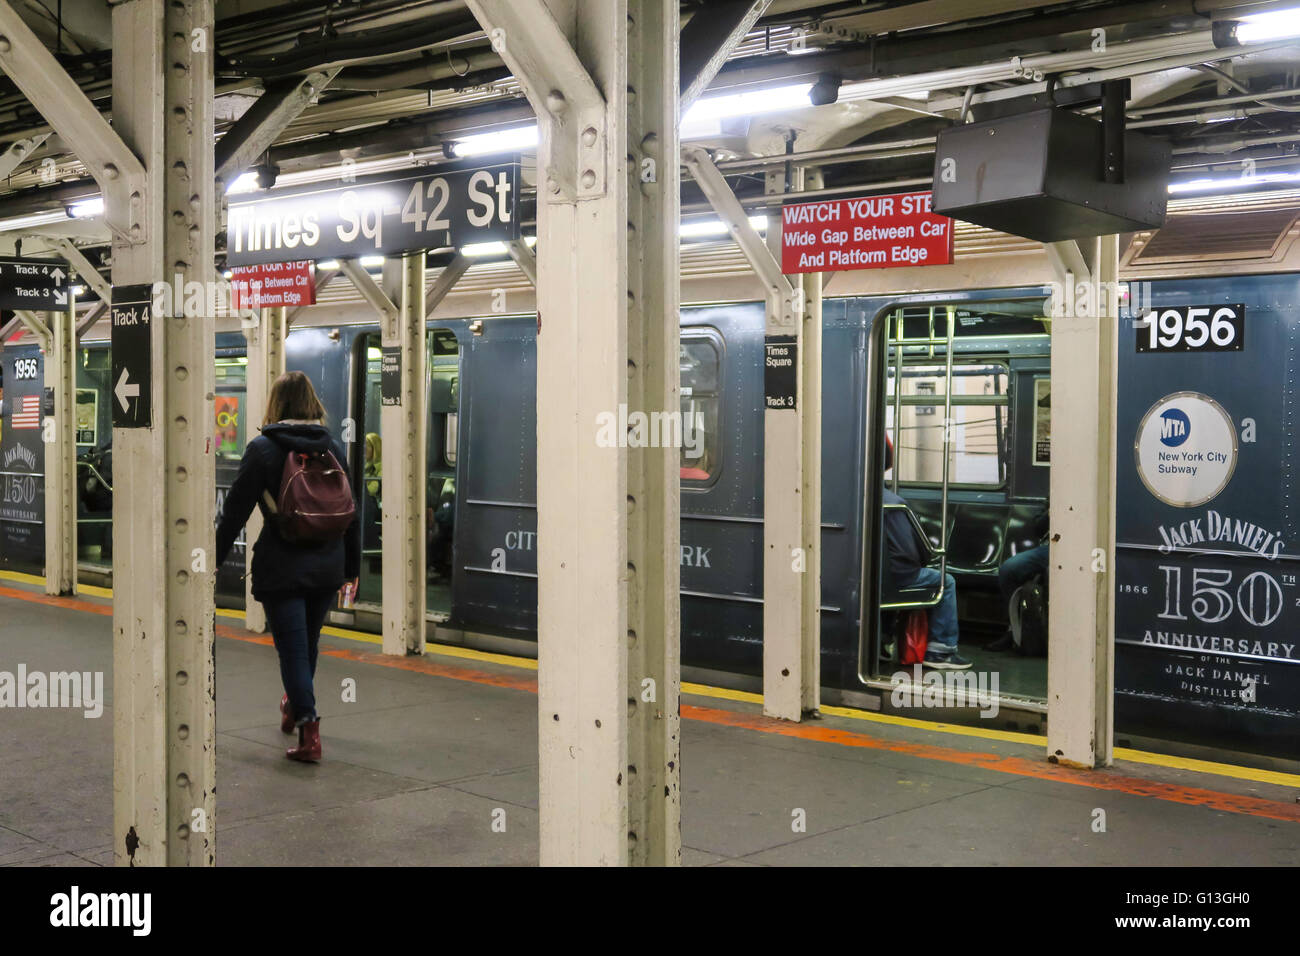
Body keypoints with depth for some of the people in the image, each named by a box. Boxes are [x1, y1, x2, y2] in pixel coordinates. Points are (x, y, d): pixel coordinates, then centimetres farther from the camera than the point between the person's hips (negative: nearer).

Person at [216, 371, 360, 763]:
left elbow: (236, 510, -7)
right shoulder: (334, 448, 5)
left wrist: (213, 559, 0)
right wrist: (351, 566, 17)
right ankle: (295, 708, 43)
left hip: (281, 568, -4)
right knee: (309, 641, 21)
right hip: (326, 566, 5)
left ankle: (308, 730, -8)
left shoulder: (262, 449, -7)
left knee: (292, 648, 0)